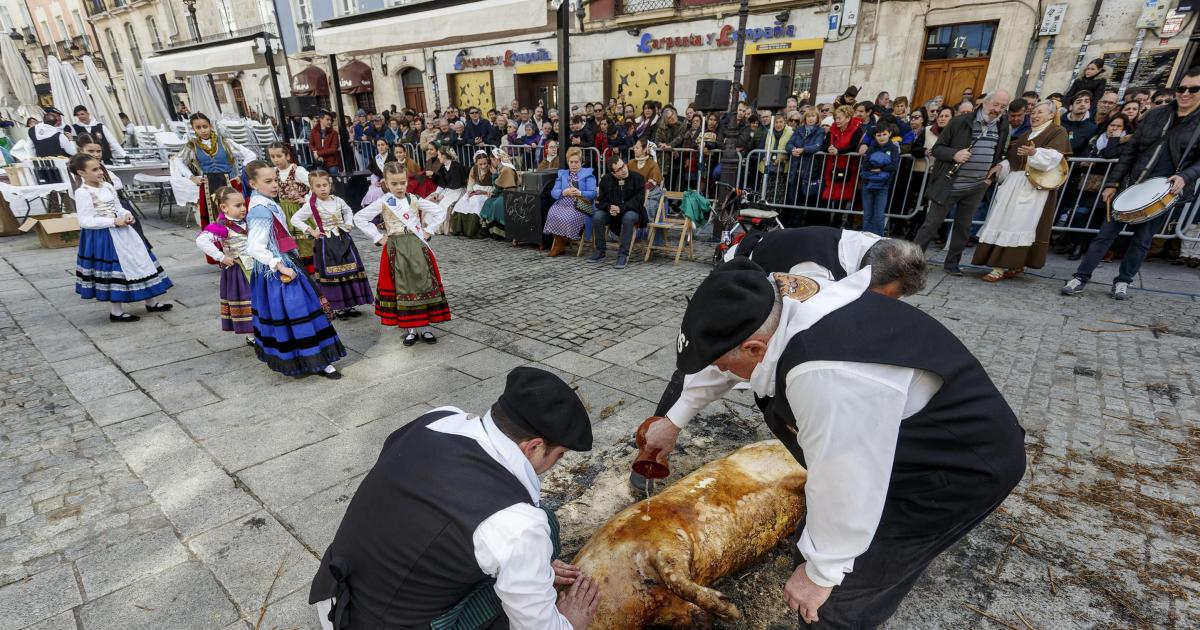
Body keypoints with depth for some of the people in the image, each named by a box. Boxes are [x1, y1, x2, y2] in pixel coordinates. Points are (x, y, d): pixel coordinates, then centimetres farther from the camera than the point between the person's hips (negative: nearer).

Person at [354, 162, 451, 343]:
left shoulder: (415, 200, 2)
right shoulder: (383, 203, -1)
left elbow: (440, 212, 7)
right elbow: (359, 218, 2)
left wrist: (428, 231, 1)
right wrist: (378, 237, -2)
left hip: (417, 247, 1)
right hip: (395, 250, -1)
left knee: (423, 284, 0)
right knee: (402, 288, 2)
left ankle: (424, 326, 9)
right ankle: (410, 328, 11)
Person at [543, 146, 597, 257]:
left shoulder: (588, 173, 9)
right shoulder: (562, 173, 21)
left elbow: (592, 194, -3)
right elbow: (553, 192, 8)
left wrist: (579, 193, -22)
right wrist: (564, 192, -13)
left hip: (580, 206, -3)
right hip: (563, 204, 3)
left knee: (568, 218, -32)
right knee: (553, 214, -28)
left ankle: (561, 244, -7)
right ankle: (558, 244, -10)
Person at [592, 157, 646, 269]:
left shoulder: (637, 178, -6)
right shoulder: (606, 179, 4)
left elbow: (639, 200, -13)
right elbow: (601, 199, 4)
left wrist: (621, 208, -24)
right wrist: (609, 207, -20)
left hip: (632, 211, -3)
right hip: (611, 211, 3)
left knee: (628, 218, -38)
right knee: (597, 216, -26)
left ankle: (623, 255, -34)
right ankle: (600, 250, -9)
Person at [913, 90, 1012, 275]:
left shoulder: (1003, 126, 7)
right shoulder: (960, 121, -7)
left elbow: (999, 154, 21)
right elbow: (937, 148, -5)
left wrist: (992, 175, 7)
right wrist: (954, 154, -23)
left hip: (976, 188, 5)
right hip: (949, 184, -5)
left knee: (963, 226, 10)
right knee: (932, 223, -3)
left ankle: (952, 263, 19)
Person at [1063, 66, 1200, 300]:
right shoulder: (1156, 114, 6)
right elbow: (1130, 150, 7)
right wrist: (1112, 183, 2)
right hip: (1132, 185, 1)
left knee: (1142, 239, 4)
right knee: (1106, 232, -2)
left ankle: (1123, 281, 16)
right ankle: (1081, 278, -1)